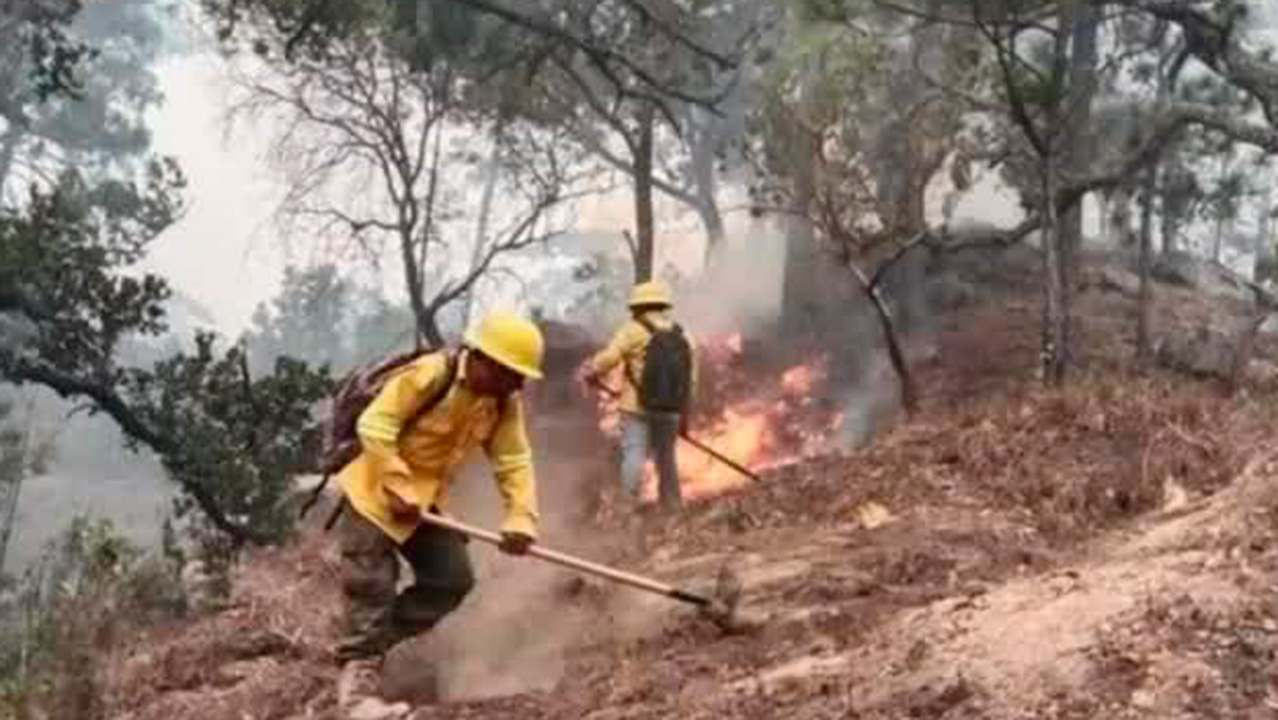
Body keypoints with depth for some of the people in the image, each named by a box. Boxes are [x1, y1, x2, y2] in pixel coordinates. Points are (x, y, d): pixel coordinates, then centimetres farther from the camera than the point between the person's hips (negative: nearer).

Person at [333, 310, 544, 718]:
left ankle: (372, 642, 16)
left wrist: (521, 518, -19)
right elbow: (374, 425, -26)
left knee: (453, 579, 4)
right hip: (377, 491, -8)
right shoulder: (429, 374, -26)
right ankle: (359, 675, -1)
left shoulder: (504, 403, -4)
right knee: (372, 587, -10)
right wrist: (399, 488, -27)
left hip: (427, 500, 8)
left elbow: (515, 462, -4)